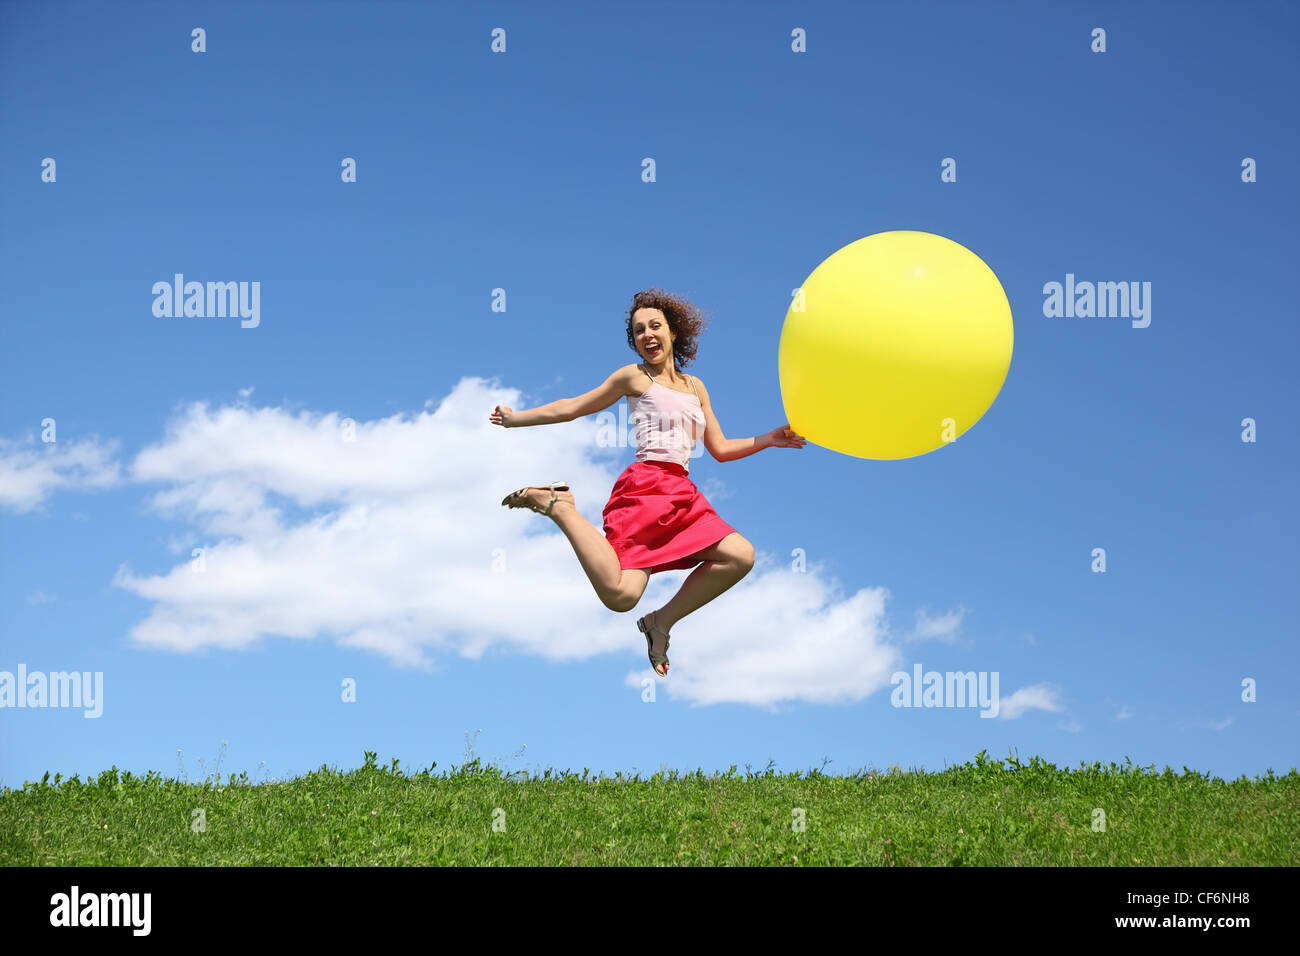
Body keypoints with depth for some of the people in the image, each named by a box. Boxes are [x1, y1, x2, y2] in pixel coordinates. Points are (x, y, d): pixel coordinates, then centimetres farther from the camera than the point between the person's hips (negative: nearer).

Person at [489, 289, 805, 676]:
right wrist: (516, 418, 18)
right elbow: (572, 408, 14)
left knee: (741, 556, -15)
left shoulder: (695, 386, 23)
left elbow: (720, 449, 25)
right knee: (620, 594, -26)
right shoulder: (634, 377, 7)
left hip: (680, 494, 6)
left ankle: (663, 620, 1)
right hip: (645, 487, -6)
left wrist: (768, 440, 12)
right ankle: (557, 506, -3)